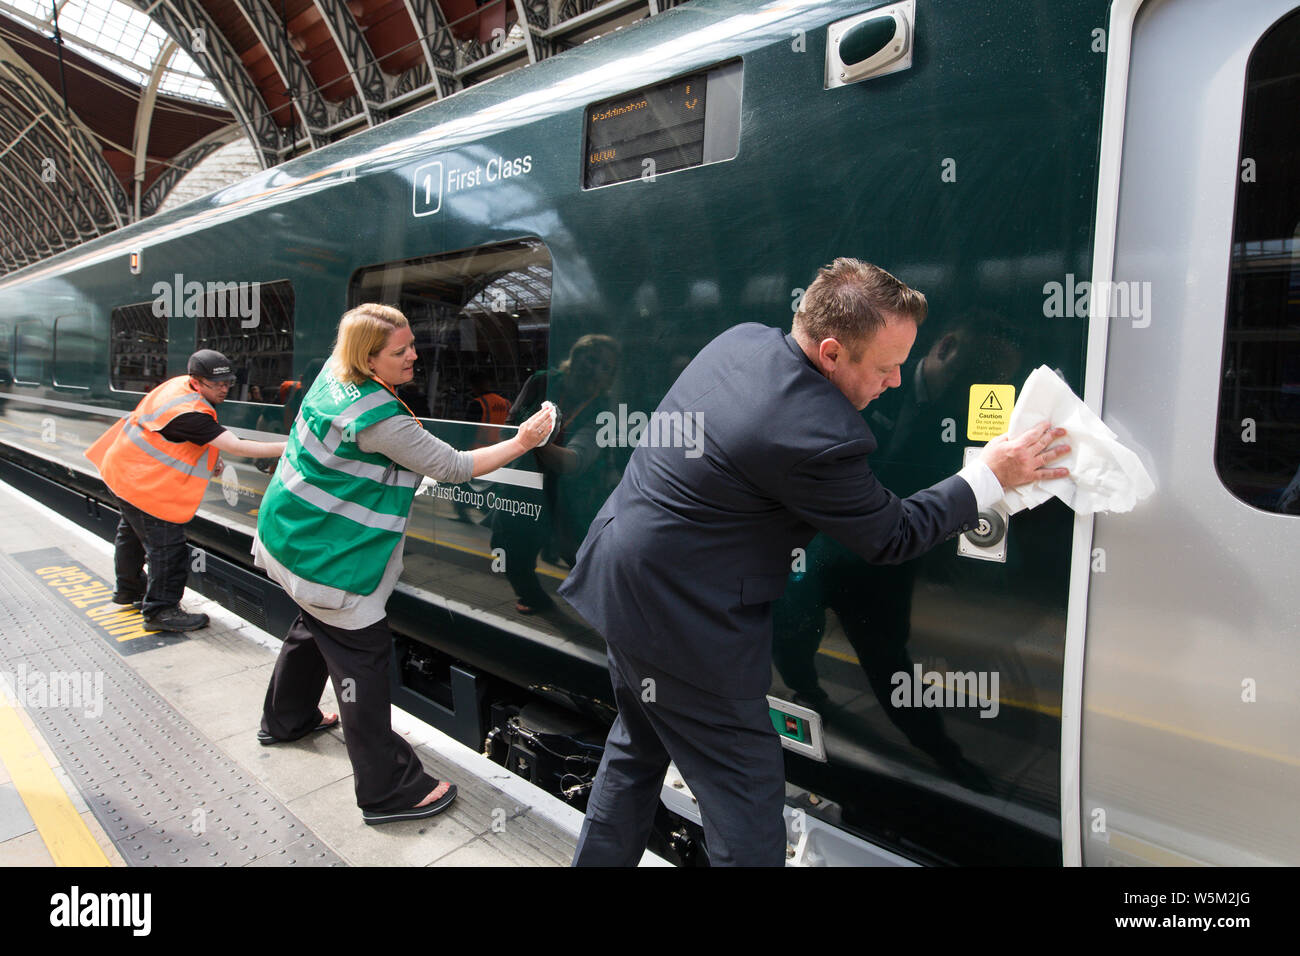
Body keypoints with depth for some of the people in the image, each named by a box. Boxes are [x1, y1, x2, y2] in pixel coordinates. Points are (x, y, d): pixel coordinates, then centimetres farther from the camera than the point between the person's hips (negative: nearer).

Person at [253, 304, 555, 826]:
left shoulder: (335, 372, 0)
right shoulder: (379, 420, -27)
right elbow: (452, 467, -21)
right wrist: (520, 443, -14)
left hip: (293, 536, 10)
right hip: (329, 559, -10)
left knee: (316, 626, 28)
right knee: (362, 655, -5)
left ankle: (286, 719, 51)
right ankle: (387, 791, 4)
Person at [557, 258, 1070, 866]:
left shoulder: (741, 338, -1)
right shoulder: (820, 437, -28)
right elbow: (891, 538, -11)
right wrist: (990, 478, -3)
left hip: (617, 578, 10)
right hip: (680, 622, -10)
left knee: (637, 748, 27)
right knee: (747, 792, 9)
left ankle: (597, 860, 46)